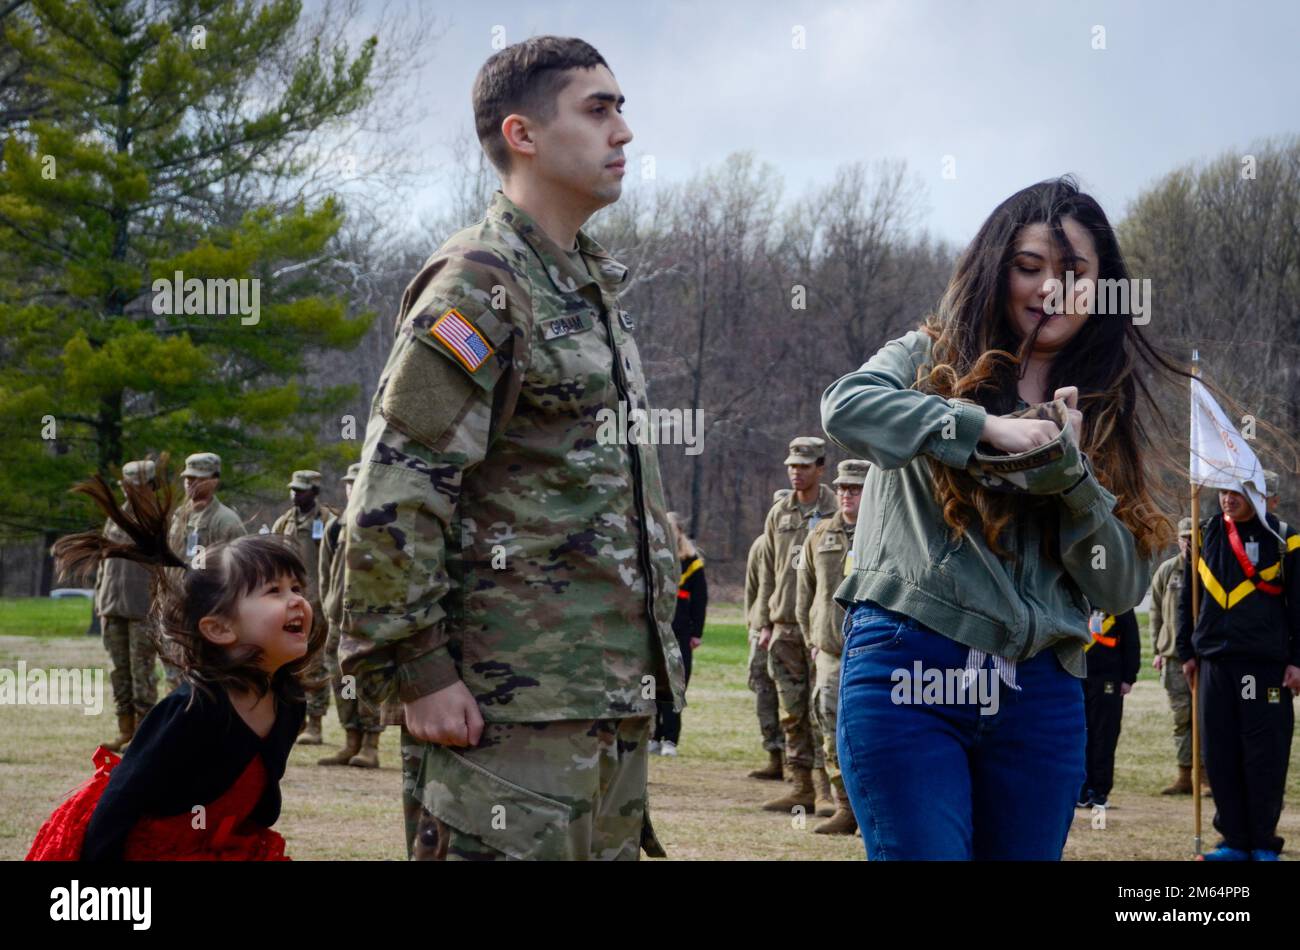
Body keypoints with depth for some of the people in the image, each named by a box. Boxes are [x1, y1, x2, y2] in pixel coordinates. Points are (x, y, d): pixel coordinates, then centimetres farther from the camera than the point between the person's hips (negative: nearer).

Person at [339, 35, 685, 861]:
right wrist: (419, 671, -18)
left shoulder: (595, 289, 18)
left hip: (618, 696, 9)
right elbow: (393, 494, -17)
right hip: (520, 702, -9)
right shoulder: (481, 284, -11)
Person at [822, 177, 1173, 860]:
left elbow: (1122, 587, 8)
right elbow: (844, 408, -15)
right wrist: (988, 429, -24)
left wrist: (1071, 475, -8)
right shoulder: (930, 359, 8)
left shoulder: (1103, 411, 15)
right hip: (909, 671, -4)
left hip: (1041, 695, 4)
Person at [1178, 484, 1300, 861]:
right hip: (1213, 663, 4)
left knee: (1265, 757, -4)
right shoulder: (1205, 536, 11)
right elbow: (1187, 599, 17)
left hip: (1266, 664, -4)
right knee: (1221, 757, 3)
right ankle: (1235, 840, 11)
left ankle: (1264, 844, 4)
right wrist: (1187, 652, 12)